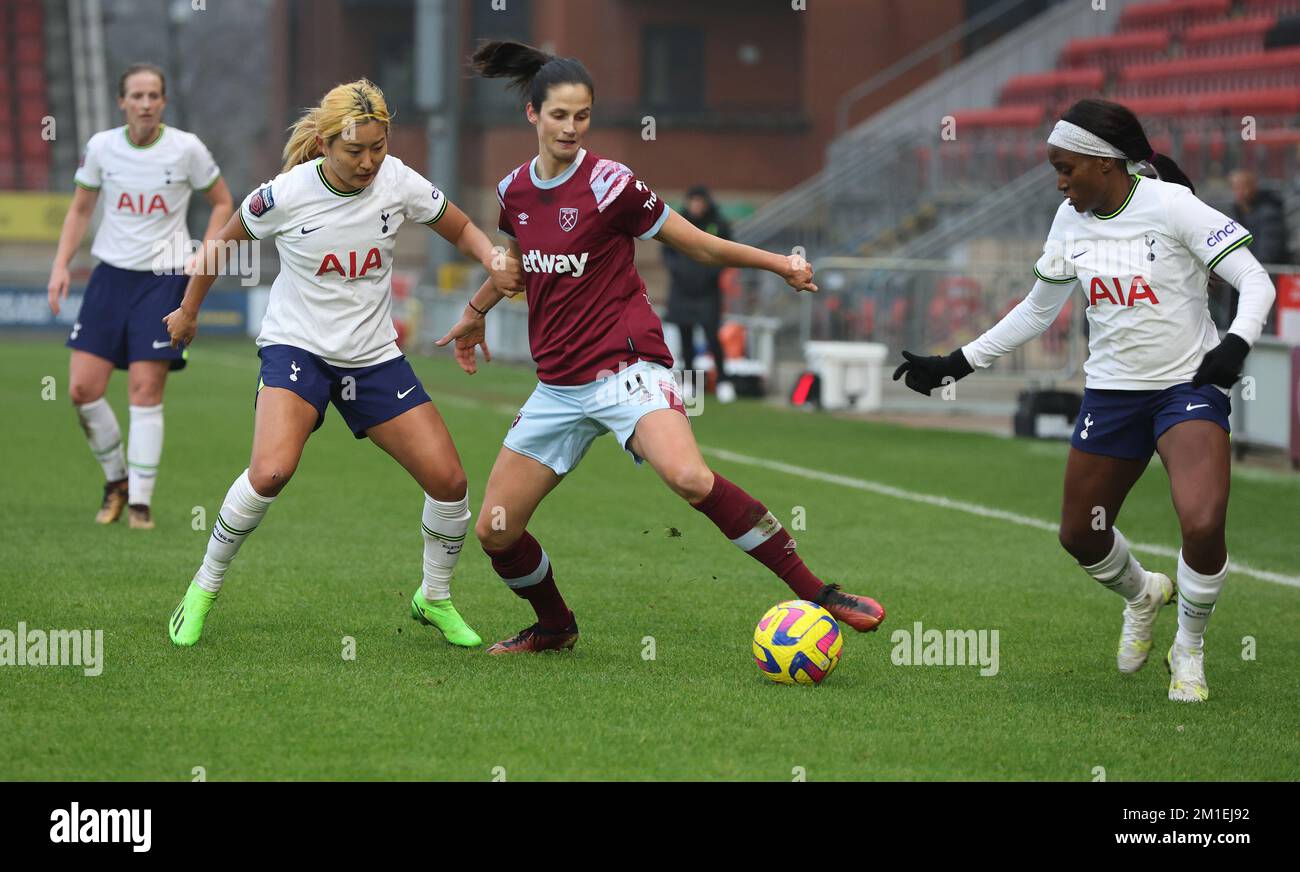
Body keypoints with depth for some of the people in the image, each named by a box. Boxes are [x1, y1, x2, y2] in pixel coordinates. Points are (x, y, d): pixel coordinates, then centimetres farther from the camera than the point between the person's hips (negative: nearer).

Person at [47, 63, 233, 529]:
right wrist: (61, 264, 2)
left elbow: (222, 203, 7)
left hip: (164, 277, -3)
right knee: (82, 387, -5)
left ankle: (141, 501, 0)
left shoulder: (186, 149, -7)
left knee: (146, 388, -9)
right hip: (111, 274, 3)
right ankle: (117, 479, 17)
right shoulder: (101, 147, 0)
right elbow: (80, 209, 12)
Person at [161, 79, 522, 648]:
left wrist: (493, 261, -14)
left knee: (449, 481, -5)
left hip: (373, 356, 4)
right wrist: (188, 311, 15)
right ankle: (204, 589, -6)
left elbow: (460, 229, 7)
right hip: (296, 346, -4)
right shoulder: (285, 194, -16)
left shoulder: (397, 182, -9)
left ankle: (434, 599, 21)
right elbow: (223, 242, 3)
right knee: (271, 472, -28)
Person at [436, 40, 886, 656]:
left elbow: (701, 247, -1)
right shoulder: (515, 190, 7)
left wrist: (775, 262, -12)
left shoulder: (609, 184, -9)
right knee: (494, 531, 2)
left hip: (624, 366, -6)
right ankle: (554, 628, 32)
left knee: (688, 478, -34)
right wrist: (475, 312, 43)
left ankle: (817, 594, -28)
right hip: (557, 386, 6)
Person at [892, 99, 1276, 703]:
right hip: (1111, 393, 6)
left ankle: (1189, 651, 2)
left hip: (1188, 386, -6)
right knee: (1080, 535, 7)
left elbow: (1255, 281, -15)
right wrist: (956, 365, 15)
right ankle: (1143, 595, 43)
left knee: (1203, 524, -25)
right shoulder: (1072, 221, 4)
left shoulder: (1171, 206, -14)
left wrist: (1235, 344, -33)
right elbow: (1036, 311, 17)